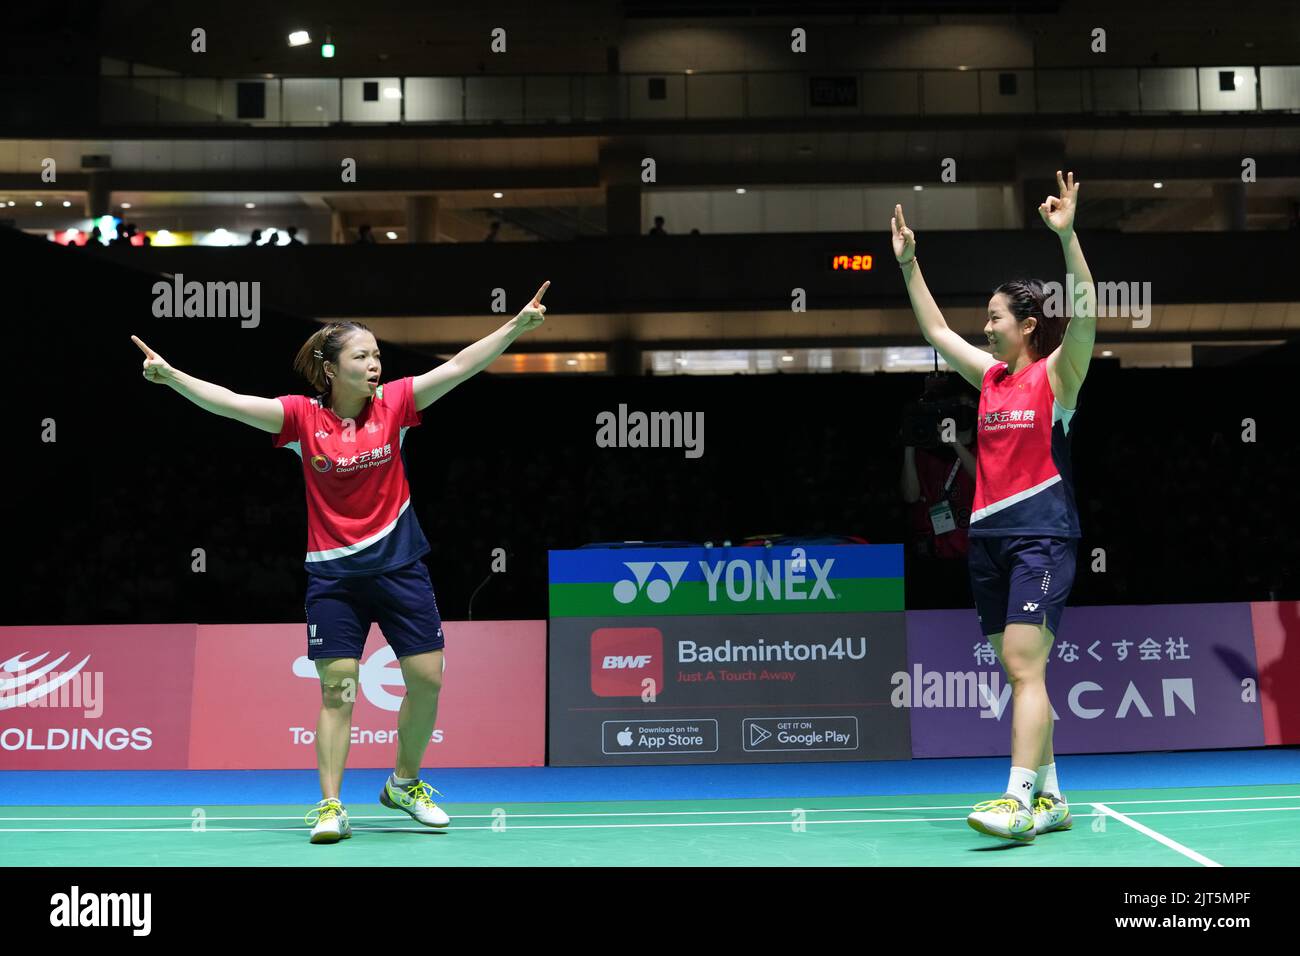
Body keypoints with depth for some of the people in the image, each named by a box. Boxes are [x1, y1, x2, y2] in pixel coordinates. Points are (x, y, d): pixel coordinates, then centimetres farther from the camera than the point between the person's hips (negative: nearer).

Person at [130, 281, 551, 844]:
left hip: (399, 565, 2)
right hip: (333, 573, -2)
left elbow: (460, 366, -7)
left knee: (427, 679, 2)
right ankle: (330, 806, 6)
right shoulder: (303, 417, -7)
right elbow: (228, 402, -15)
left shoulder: (393, 404, -4)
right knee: (337, 689, -3)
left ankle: (405, 783, 25)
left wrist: (518, 324, -14)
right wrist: (170, 374, -28)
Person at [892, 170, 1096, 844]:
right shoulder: (990, 376, 13)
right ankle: (1049, 799, 15)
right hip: (988, 536, 7)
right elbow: (935, 329, 22)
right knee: (1017, 671, 8)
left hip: (1041, 534, -7)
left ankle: (1018, 801, -17)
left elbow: (1084, 318, -21)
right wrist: (908, 262, 19)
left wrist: (1066, 236, -29)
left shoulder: (1057, 374, -4)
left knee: (1023, 667, -15)